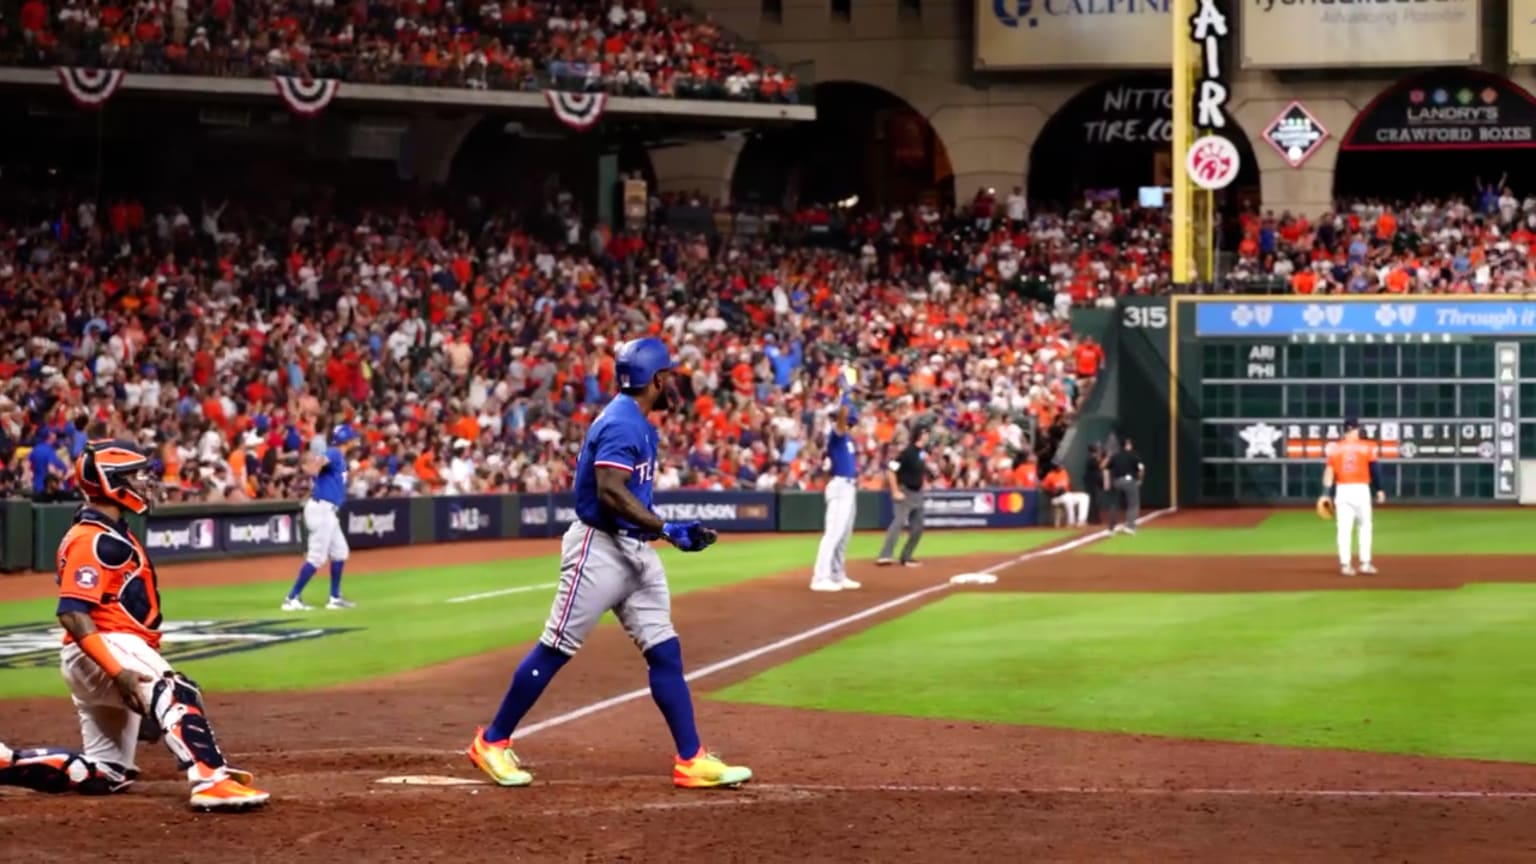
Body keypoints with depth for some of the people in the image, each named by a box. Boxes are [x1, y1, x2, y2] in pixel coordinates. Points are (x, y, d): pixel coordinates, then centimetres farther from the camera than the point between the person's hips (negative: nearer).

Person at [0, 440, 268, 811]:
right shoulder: (91, 540, -13)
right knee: (176, 693, -35)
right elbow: (72, 614, -23)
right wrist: (117, 672, -32)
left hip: (115, 649, 11)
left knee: (105, 776, 14)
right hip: (103, 647, -11)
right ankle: (211, 781, -53)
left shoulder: (113, 533, 19)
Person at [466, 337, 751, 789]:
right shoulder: (621, 422, -16)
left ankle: (692, 760, 3)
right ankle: (492, 742, 8)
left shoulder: (640, 425, 15)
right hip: (599, 548, -10)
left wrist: (667, 531, 13)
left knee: (665, 650, 4)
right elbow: (611, 493, -26)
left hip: (636, 552, 10)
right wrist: (666, 528, -27)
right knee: (557, 648, -3)